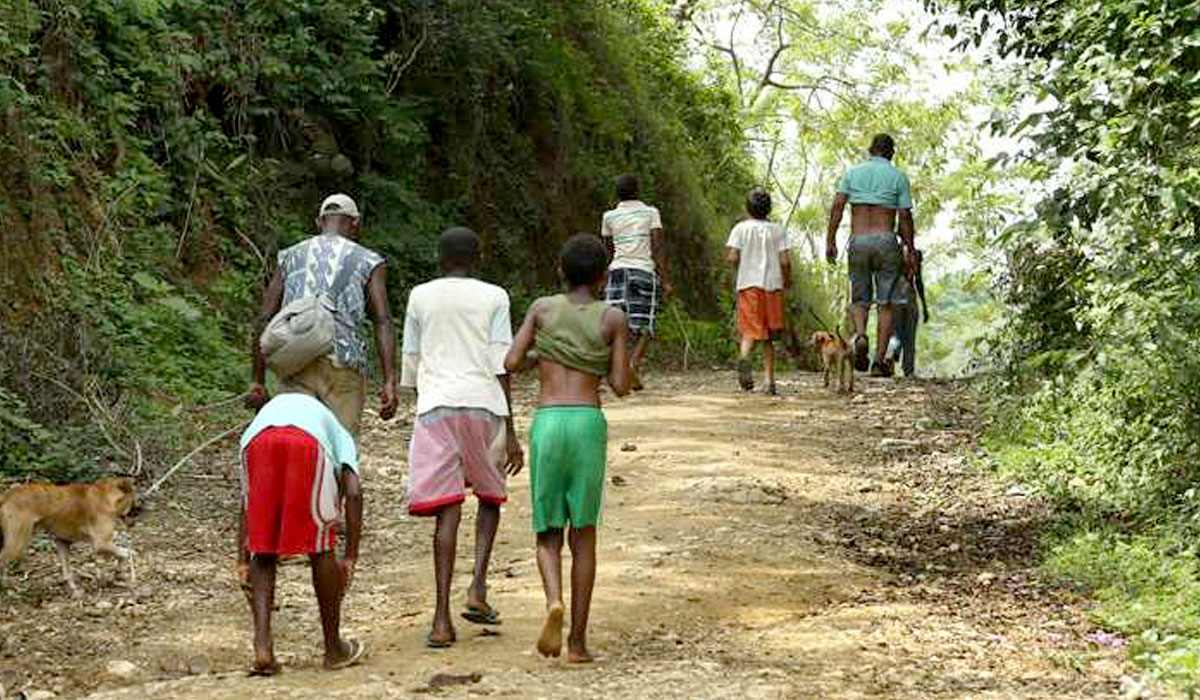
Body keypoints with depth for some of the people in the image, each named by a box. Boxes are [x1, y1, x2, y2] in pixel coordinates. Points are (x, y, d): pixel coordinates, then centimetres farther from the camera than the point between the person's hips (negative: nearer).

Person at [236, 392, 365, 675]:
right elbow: (353, 491, 19)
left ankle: (263, 648, 4)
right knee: (320, 547, 15)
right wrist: (350, 557, 18)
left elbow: (246, 504, 33)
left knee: (262, 553, 16)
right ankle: (334, 648, 23)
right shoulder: (339, 436, 38)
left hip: (260, 441, 2)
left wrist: (243, 561, 32)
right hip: (308, 442, -2)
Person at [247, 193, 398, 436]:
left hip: (294, 366, 2)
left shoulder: (291, 257, 19)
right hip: (342, 368, -2)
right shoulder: (367, 261, 11)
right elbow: (383, 322, -3)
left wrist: (257, 380, 13)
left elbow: (265, 320, 12)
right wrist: (390, 381, -10)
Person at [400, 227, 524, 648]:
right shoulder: (493, 297, 7)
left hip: (436, 407, 1)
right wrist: (511, 432, 1)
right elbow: (501, 366, 0)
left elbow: (410, 364, 15)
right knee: (491, 495, 20)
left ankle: (442, 618, -9)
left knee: (447, 510, -1)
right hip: (483, 406, -1)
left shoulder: (420, 297, 12)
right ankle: (478, 587, 4)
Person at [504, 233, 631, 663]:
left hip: (547, 422, 0)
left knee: (548, 532, 10)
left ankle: (554, 601, -19)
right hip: (589, 423, 0)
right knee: (584, 533, 8)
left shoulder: (543, 308, 7)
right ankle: (578, 640, 6)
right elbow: (621, 386, 3)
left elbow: (511, 364, 3)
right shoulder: (613, 318, 4)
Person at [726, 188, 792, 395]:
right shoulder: (777, 230, 4)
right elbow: (785, 261, -3)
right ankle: (769, 380, 7)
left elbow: (731, 257, -7)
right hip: (772, 285, 1)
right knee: (768, 336, 10)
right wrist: (787, 279, 15)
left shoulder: (741, 229, 1)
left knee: (750, 331, -2)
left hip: (748, 284, -1)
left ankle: (744, 357, -36)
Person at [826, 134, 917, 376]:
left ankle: (860, 335, -18)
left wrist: (830, 241, -1)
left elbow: (837, 206, -1)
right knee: (887, 303, 3)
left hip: (858, 241, 2)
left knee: (859, 299, 13)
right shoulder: (898, 177, 3)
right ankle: (880, 360, -3)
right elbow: (905, 216, -3)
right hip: (886, 240, -2)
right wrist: (909, 250, 3)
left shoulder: (853, 173, 9)